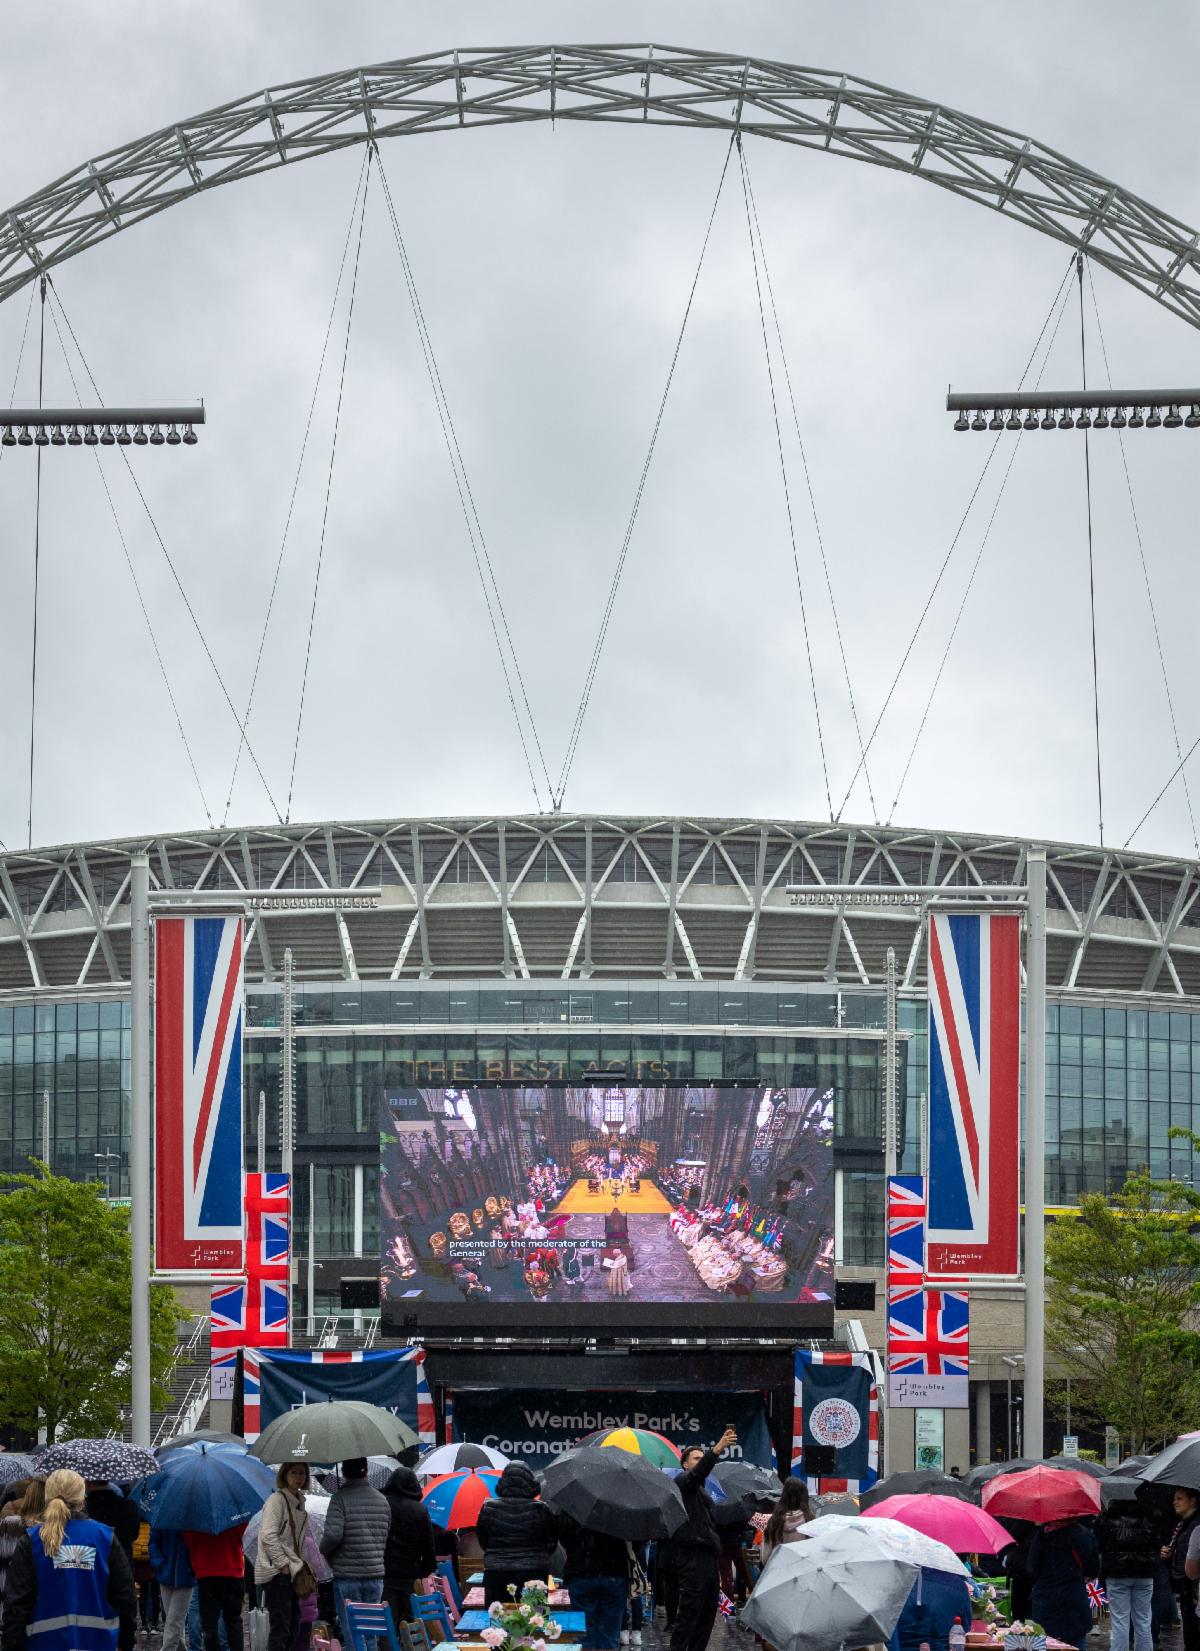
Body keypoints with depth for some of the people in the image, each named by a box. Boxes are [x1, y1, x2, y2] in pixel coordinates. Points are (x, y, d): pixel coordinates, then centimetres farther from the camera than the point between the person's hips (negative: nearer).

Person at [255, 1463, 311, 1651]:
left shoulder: (299, 1501, 17)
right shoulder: (277, 1499, -10)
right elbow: (268, 1536, -19)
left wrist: (300, 1564, 14)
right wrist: (284, 1565, -18)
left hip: (290, 1572, 9)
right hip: (275, 1572, -9)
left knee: (292, 1628, 9)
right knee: (280, 1628, -12)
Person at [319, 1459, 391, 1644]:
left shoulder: (340, 1497, -10)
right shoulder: (382, 1499, 9)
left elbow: (333, 1535, -18)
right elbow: (387, 1537, 13)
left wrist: (325, 1552, 1)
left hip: (347, 1575, -5)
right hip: (376, 1575, 5)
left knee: (351, 1631, -2)